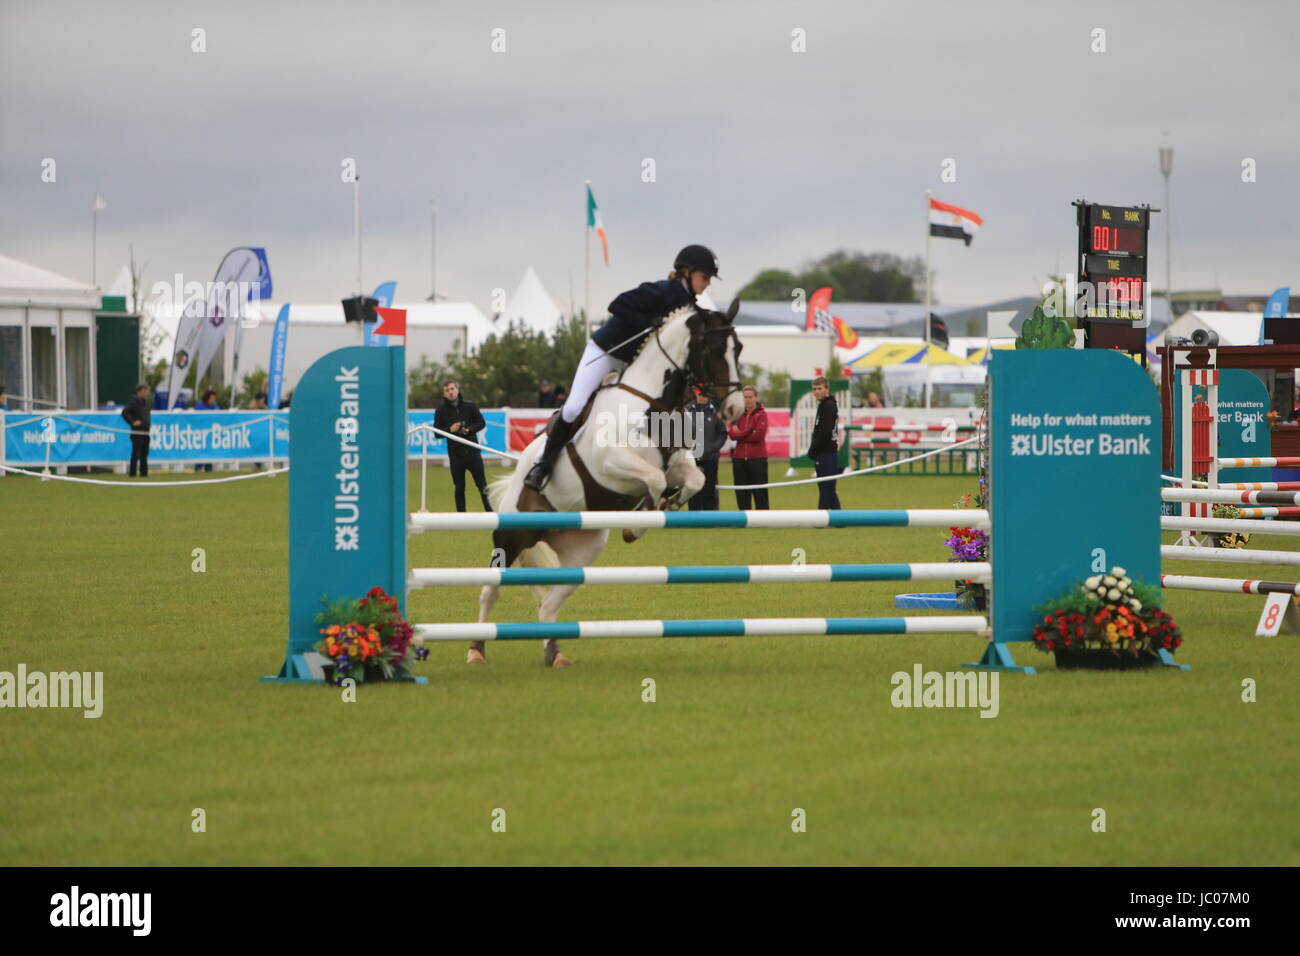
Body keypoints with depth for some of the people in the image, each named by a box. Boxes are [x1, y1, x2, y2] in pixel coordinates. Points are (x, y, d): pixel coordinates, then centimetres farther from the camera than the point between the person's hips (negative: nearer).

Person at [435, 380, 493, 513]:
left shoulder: (469, 406, 2)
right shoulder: (441, 410, 2)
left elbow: (481, 423, 6)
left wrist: (469, 429, -12)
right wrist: (449, 429, -15)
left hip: (472, 451, 0)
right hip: (455, 454, 0)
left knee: (482, 484, 2)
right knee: (459, 487, 4)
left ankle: (489, 510, 10)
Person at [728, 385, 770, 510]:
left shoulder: (761, 414, -1)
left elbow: (759, 435, -13)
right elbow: (732, 434, -2)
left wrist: (740, 434, -6)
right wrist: (749, 431, -13)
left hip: (757, 458, -4)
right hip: (740, 458, 4)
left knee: (760, 492, -3)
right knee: (742, 494, 6)